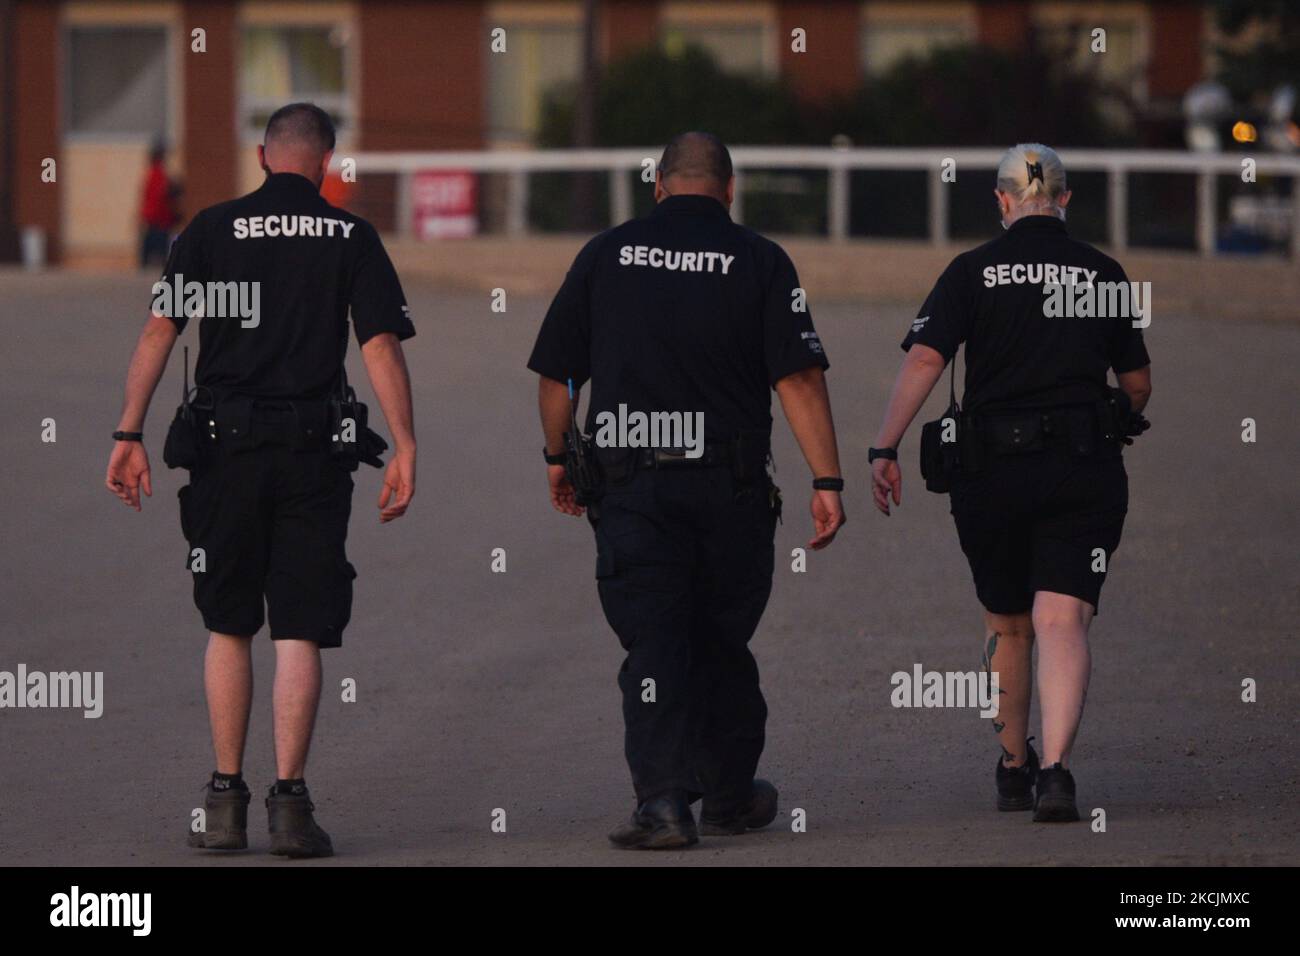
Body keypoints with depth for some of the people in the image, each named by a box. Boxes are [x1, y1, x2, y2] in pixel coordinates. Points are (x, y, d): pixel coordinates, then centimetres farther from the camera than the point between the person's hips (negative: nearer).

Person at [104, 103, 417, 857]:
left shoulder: (213, 230, 3)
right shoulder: (351, 238, 2)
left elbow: (159, 332, -3)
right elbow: (382, 347, -6)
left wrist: (130, 436, -3)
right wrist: (405, 448, -6)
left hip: (225, 446, 1)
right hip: (315, 452, -1)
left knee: (229, 627, 12)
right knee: (300, 632, 2)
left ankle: (226, 801, 10)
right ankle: (290, 801, -4)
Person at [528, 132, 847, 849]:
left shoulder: (605, 256, 4)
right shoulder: (759, 262, -1)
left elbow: (554, 373, 7)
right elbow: (799, 378, -8)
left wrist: (557, 457, 22)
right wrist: (826, 481, -8)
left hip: (631, 486, 0)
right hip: (731, 489, 0)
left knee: (653, 649, -1)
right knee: (722, 645, 15)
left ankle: (663, 799, -15)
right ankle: (731, 795, 27)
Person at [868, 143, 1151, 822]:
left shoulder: (973, 272, 0)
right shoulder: (1102, 274, 5)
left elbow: (923, 361, -11)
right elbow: (1138, 382, 14)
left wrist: (884, 449, -11)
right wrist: (1113, 424, 35)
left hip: (993, 472, 0)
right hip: (1085, 472, 0)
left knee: (1006, 625, 18)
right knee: (1062, 621, -7)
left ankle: (1012, 769, 30)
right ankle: (1055, 769, -26)